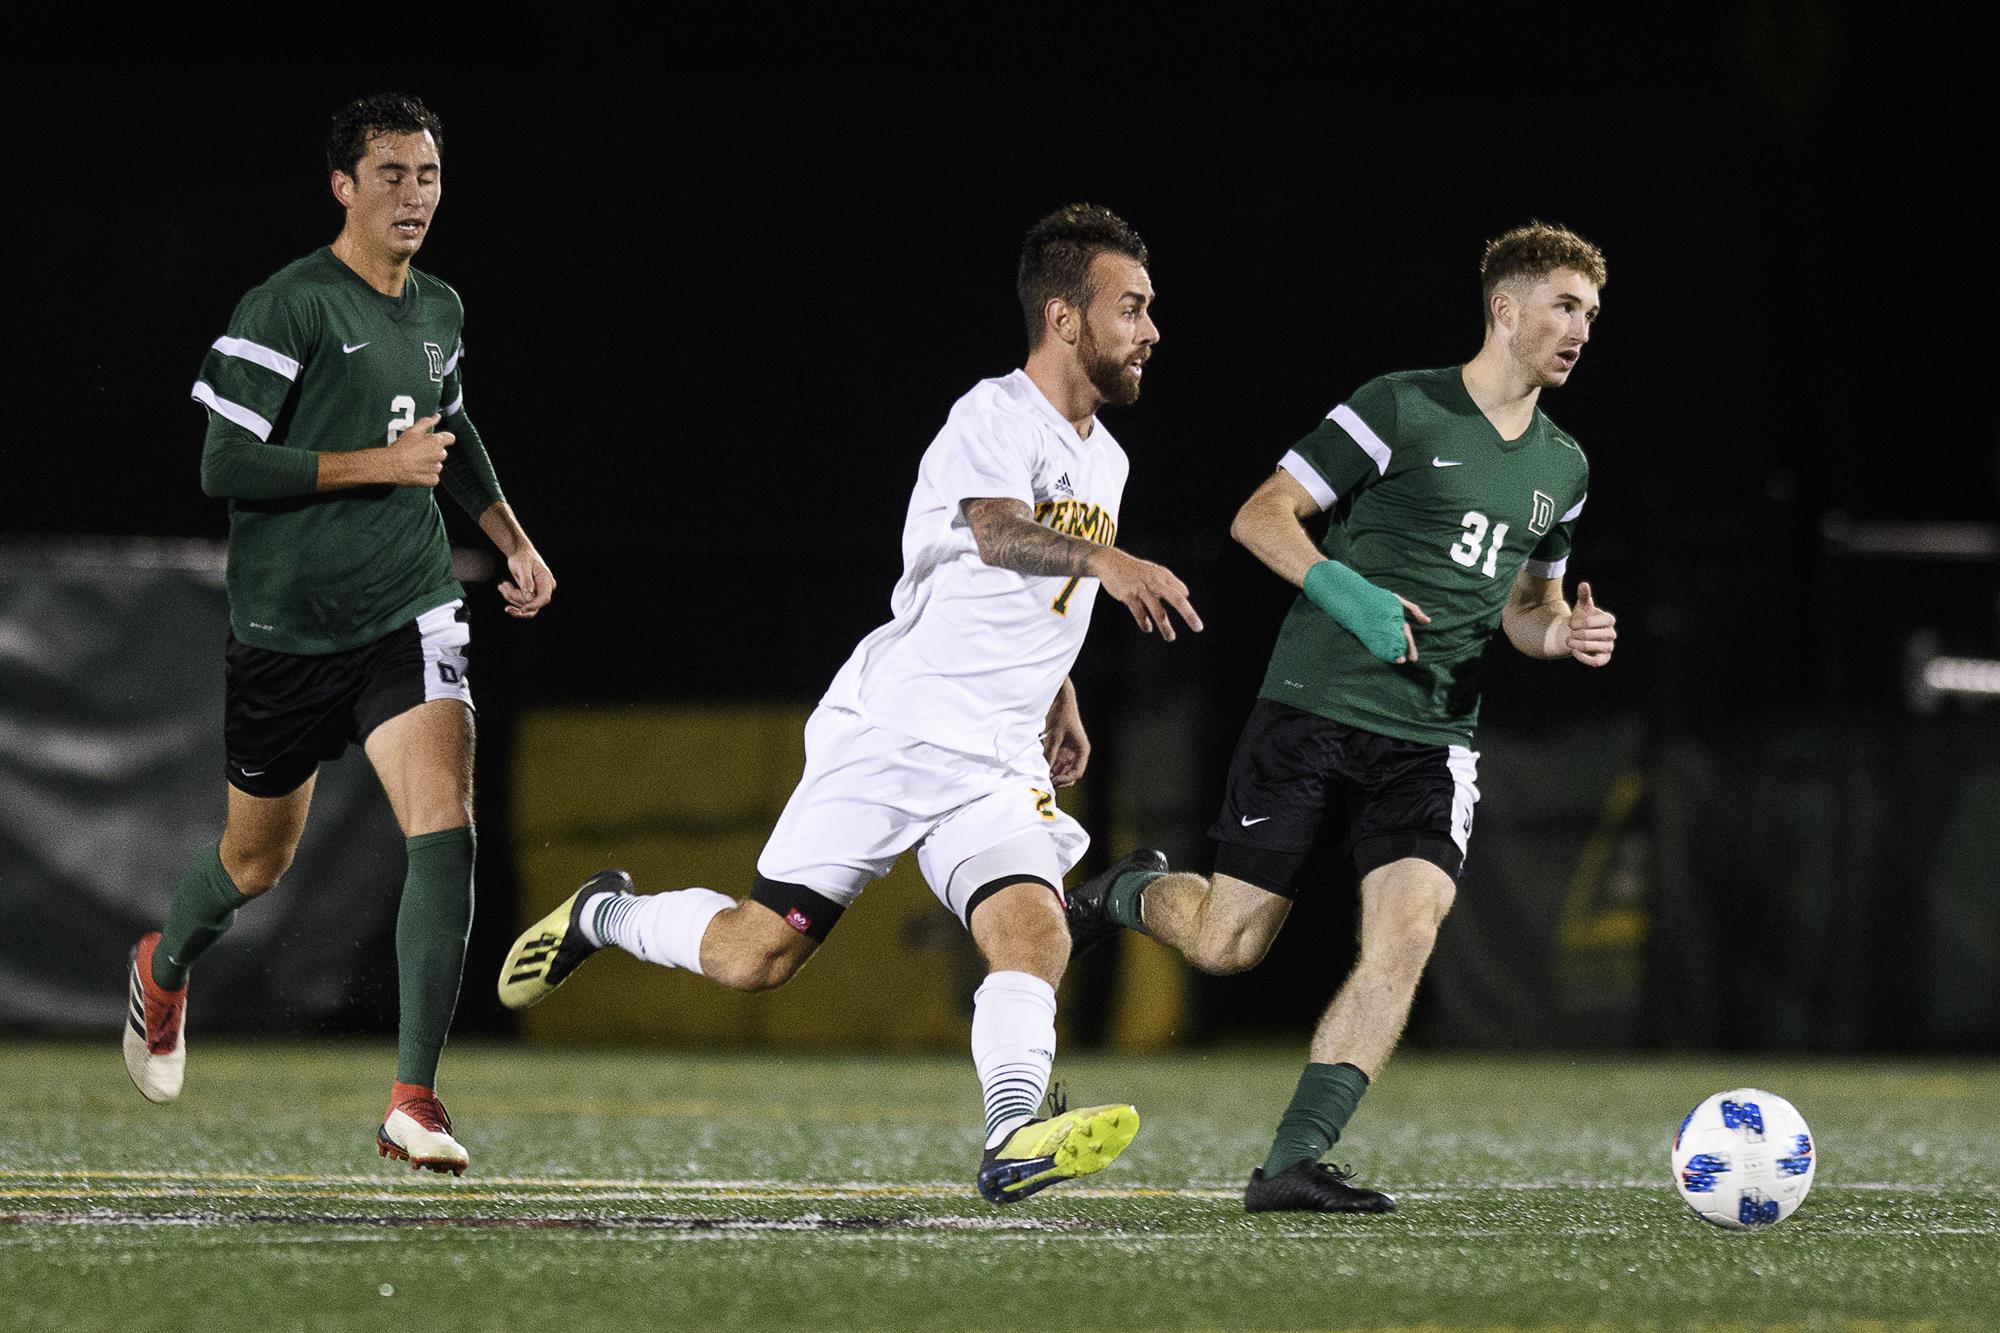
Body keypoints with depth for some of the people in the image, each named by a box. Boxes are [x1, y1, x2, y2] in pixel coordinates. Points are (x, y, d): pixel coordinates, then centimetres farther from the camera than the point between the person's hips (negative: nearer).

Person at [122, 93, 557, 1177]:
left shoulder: (440, 313, 10)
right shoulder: (289, 308, -12)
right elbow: (225, 465, -18)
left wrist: (512, 540, 23)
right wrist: (382, 463, -19)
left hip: (408, 613, 4)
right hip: (285, 627, -4)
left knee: (444, 825, -19)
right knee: (258, 856, 13)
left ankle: (413, 1102, -18)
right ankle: (165, 969, 50)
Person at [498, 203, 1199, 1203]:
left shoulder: (1103, 459, 16)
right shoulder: (994, 417, -11)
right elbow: (996, 529, -35)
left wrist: (1060, 704, 33)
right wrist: (1102, 560, -53)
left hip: (998, 769, 6)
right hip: (890, 736, -6)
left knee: (1032, 934, -21)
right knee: (754, 955, -3)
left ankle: (1013, 1139, -35)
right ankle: (606, 914, 25)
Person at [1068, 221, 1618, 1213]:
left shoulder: (1562, 469, 13)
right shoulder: (1402, 409, -7)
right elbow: (1261, 516, -7)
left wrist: (1565, 635, 3)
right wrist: (1344, 590, -22)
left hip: (1431, 741, 5)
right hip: (1313, 712, -5)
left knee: (1405, 936, -17)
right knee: (1227, 943, 0)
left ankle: (1292, 1165, -14)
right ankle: (1132, 892, 36)